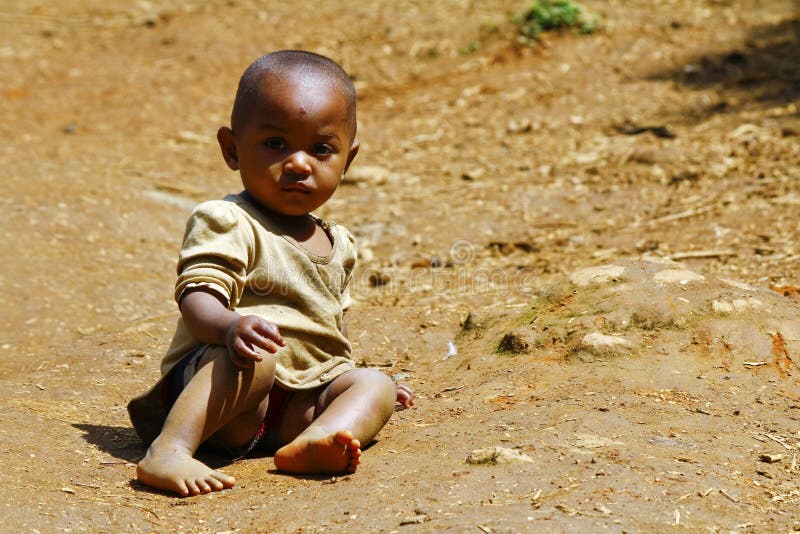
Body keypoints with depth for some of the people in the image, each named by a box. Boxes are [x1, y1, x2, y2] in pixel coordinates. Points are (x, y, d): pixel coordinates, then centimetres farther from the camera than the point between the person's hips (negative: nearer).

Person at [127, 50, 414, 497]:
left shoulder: (338, 245, 19)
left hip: (295, 406, 8)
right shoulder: (227, 222, -6)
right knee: (256, 356, -35)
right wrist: (229, 326, -43)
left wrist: (362, 385, 35)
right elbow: (197, 298, -22)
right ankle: (168, 451, -47)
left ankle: (313, 443, -41)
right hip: (220, 392, -8)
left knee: (374, 385, -11)